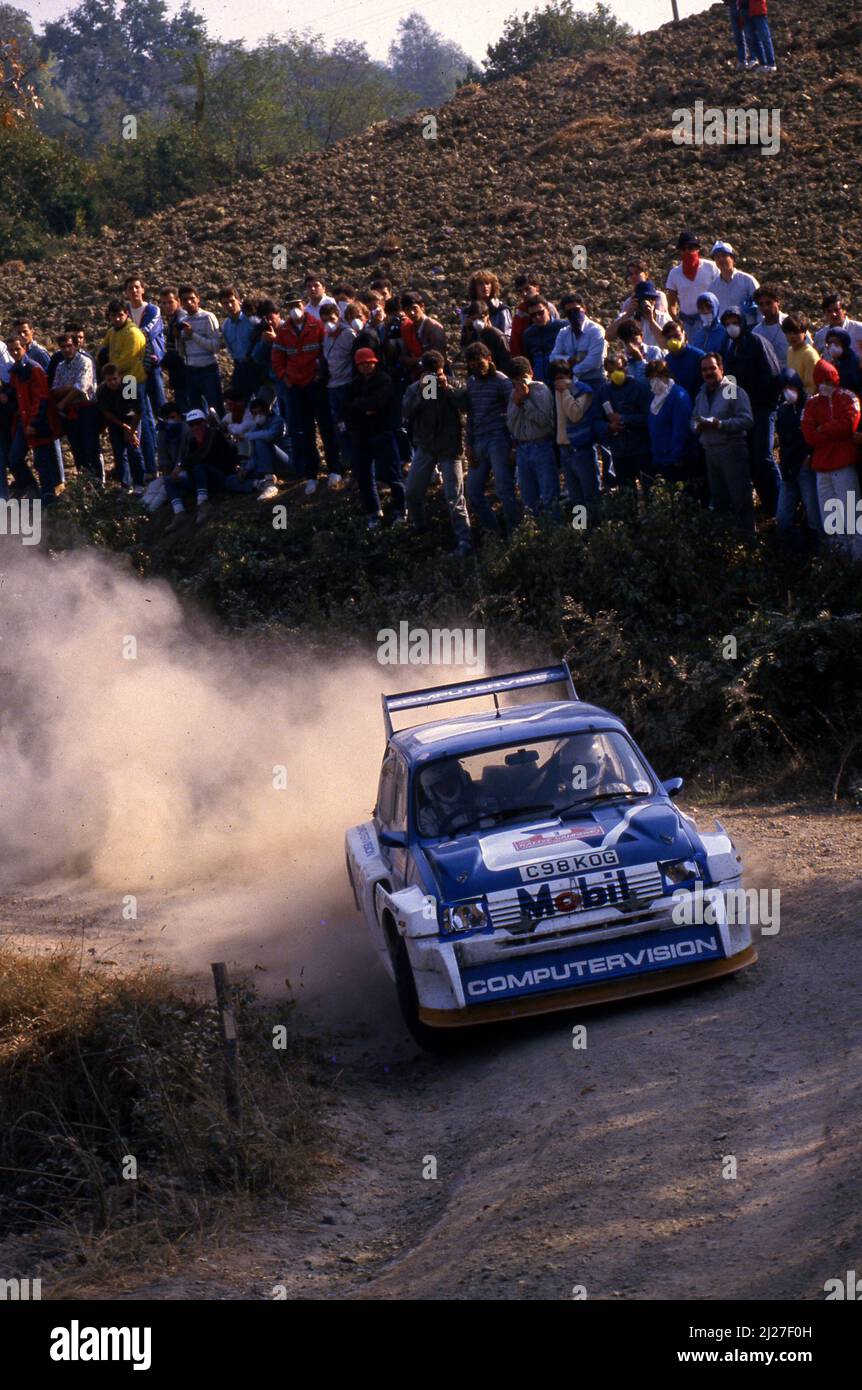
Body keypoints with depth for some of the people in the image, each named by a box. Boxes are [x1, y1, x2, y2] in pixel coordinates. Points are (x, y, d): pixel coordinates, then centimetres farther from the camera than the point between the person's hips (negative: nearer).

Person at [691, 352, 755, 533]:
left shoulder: (734, 391, -6)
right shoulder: (701, 395, 18)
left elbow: (747, 420, -15)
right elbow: (693, 420, 18)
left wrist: (721, 424, -23)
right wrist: (698, 426, -6)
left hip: (731, 449, -7)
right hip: (710, 451, 7)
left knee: (740, 498, -7)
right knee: (718, 499, 15)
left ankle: (747, 536, -3)